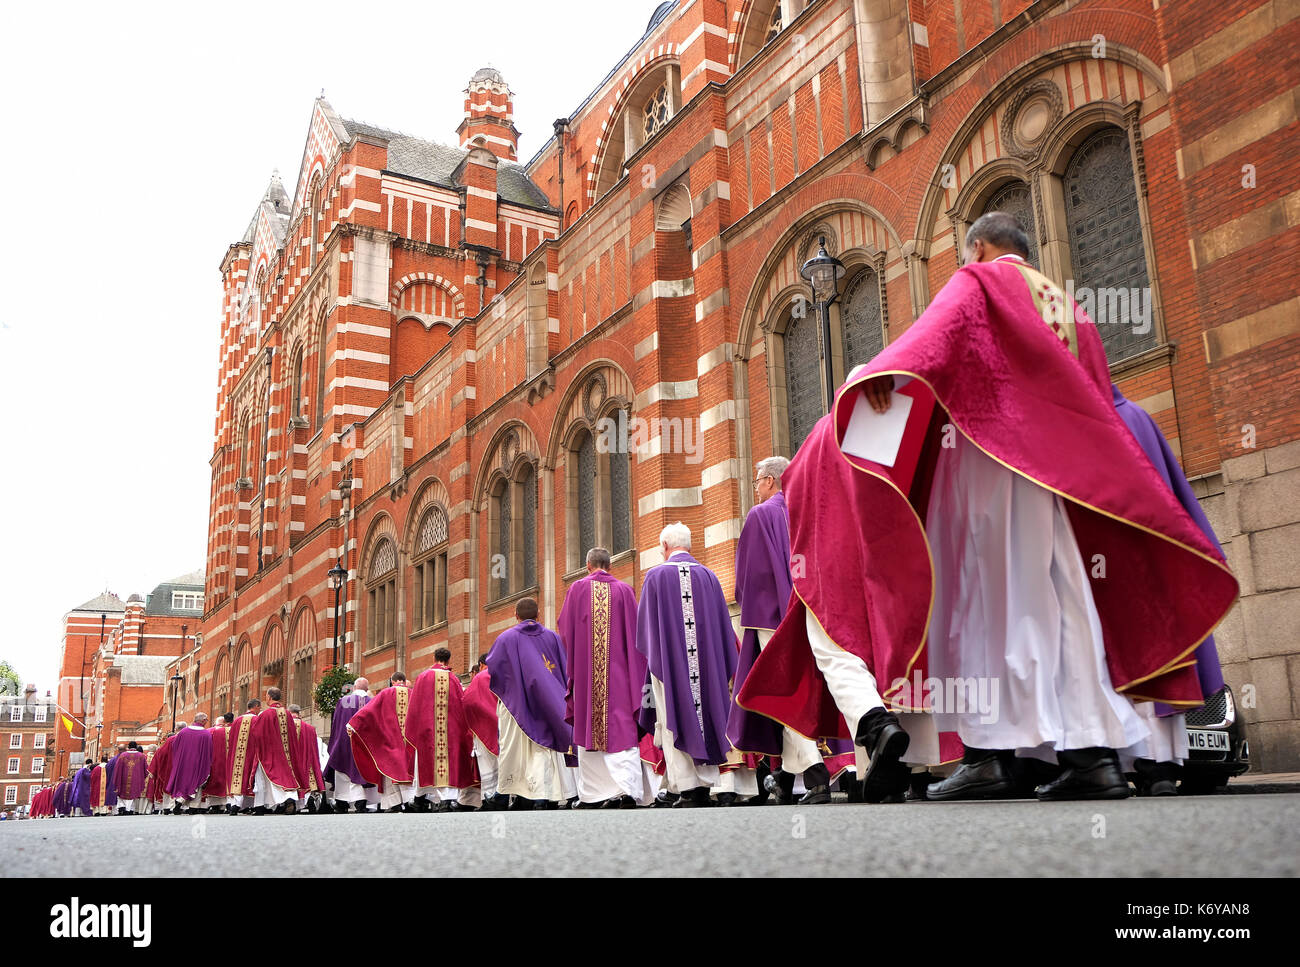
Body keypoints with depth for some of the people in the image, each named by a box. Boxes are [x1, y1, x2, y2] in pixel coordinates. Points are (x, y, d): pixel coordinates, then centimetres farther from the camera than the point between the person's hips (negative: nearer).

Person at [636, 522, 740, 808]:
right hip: (705, 661, 3)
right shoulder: (708, 575, 7)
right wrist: (724, 667, 14)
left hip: (668, 660, -3)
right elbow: (723, 624, 8)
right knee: (703, 715, 8)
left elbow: (644, 624, 0)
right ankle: (706, 784, 7)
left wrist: (653, 654, 14)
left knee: (674, 719, 0)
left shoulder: (656, 575, -2)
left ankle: (687, 788, -4)